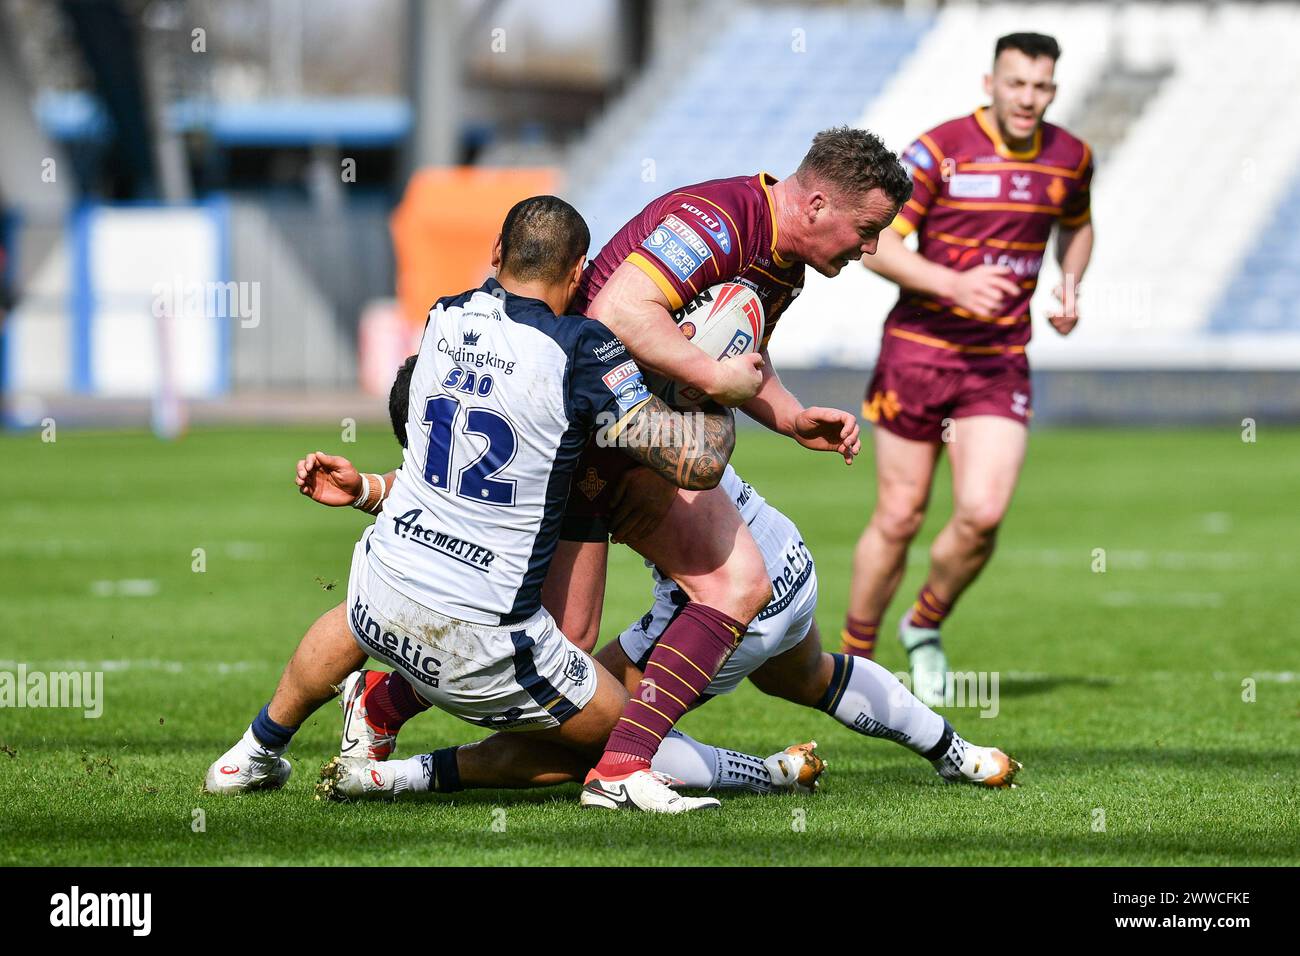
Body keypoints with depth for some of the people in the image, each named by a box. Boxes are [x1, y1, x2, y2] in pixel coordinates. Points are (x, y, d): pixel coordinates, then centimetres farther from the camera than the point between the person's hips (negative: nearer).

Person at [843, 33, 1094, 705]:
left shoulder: (1071, 159, 4)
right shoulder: (938, 151, -11)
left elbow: (1077, 227, 25)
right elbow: (877, 245, -14)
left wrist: (1070, 286, 6)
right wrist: (955, 283, -27)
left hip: (1000, 362, 3)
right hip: (919, 345, -3)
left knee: (982, 514, -13)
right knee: (899, 518, 2)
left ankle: (926, 626, 15)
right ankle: (854, 656, 21)